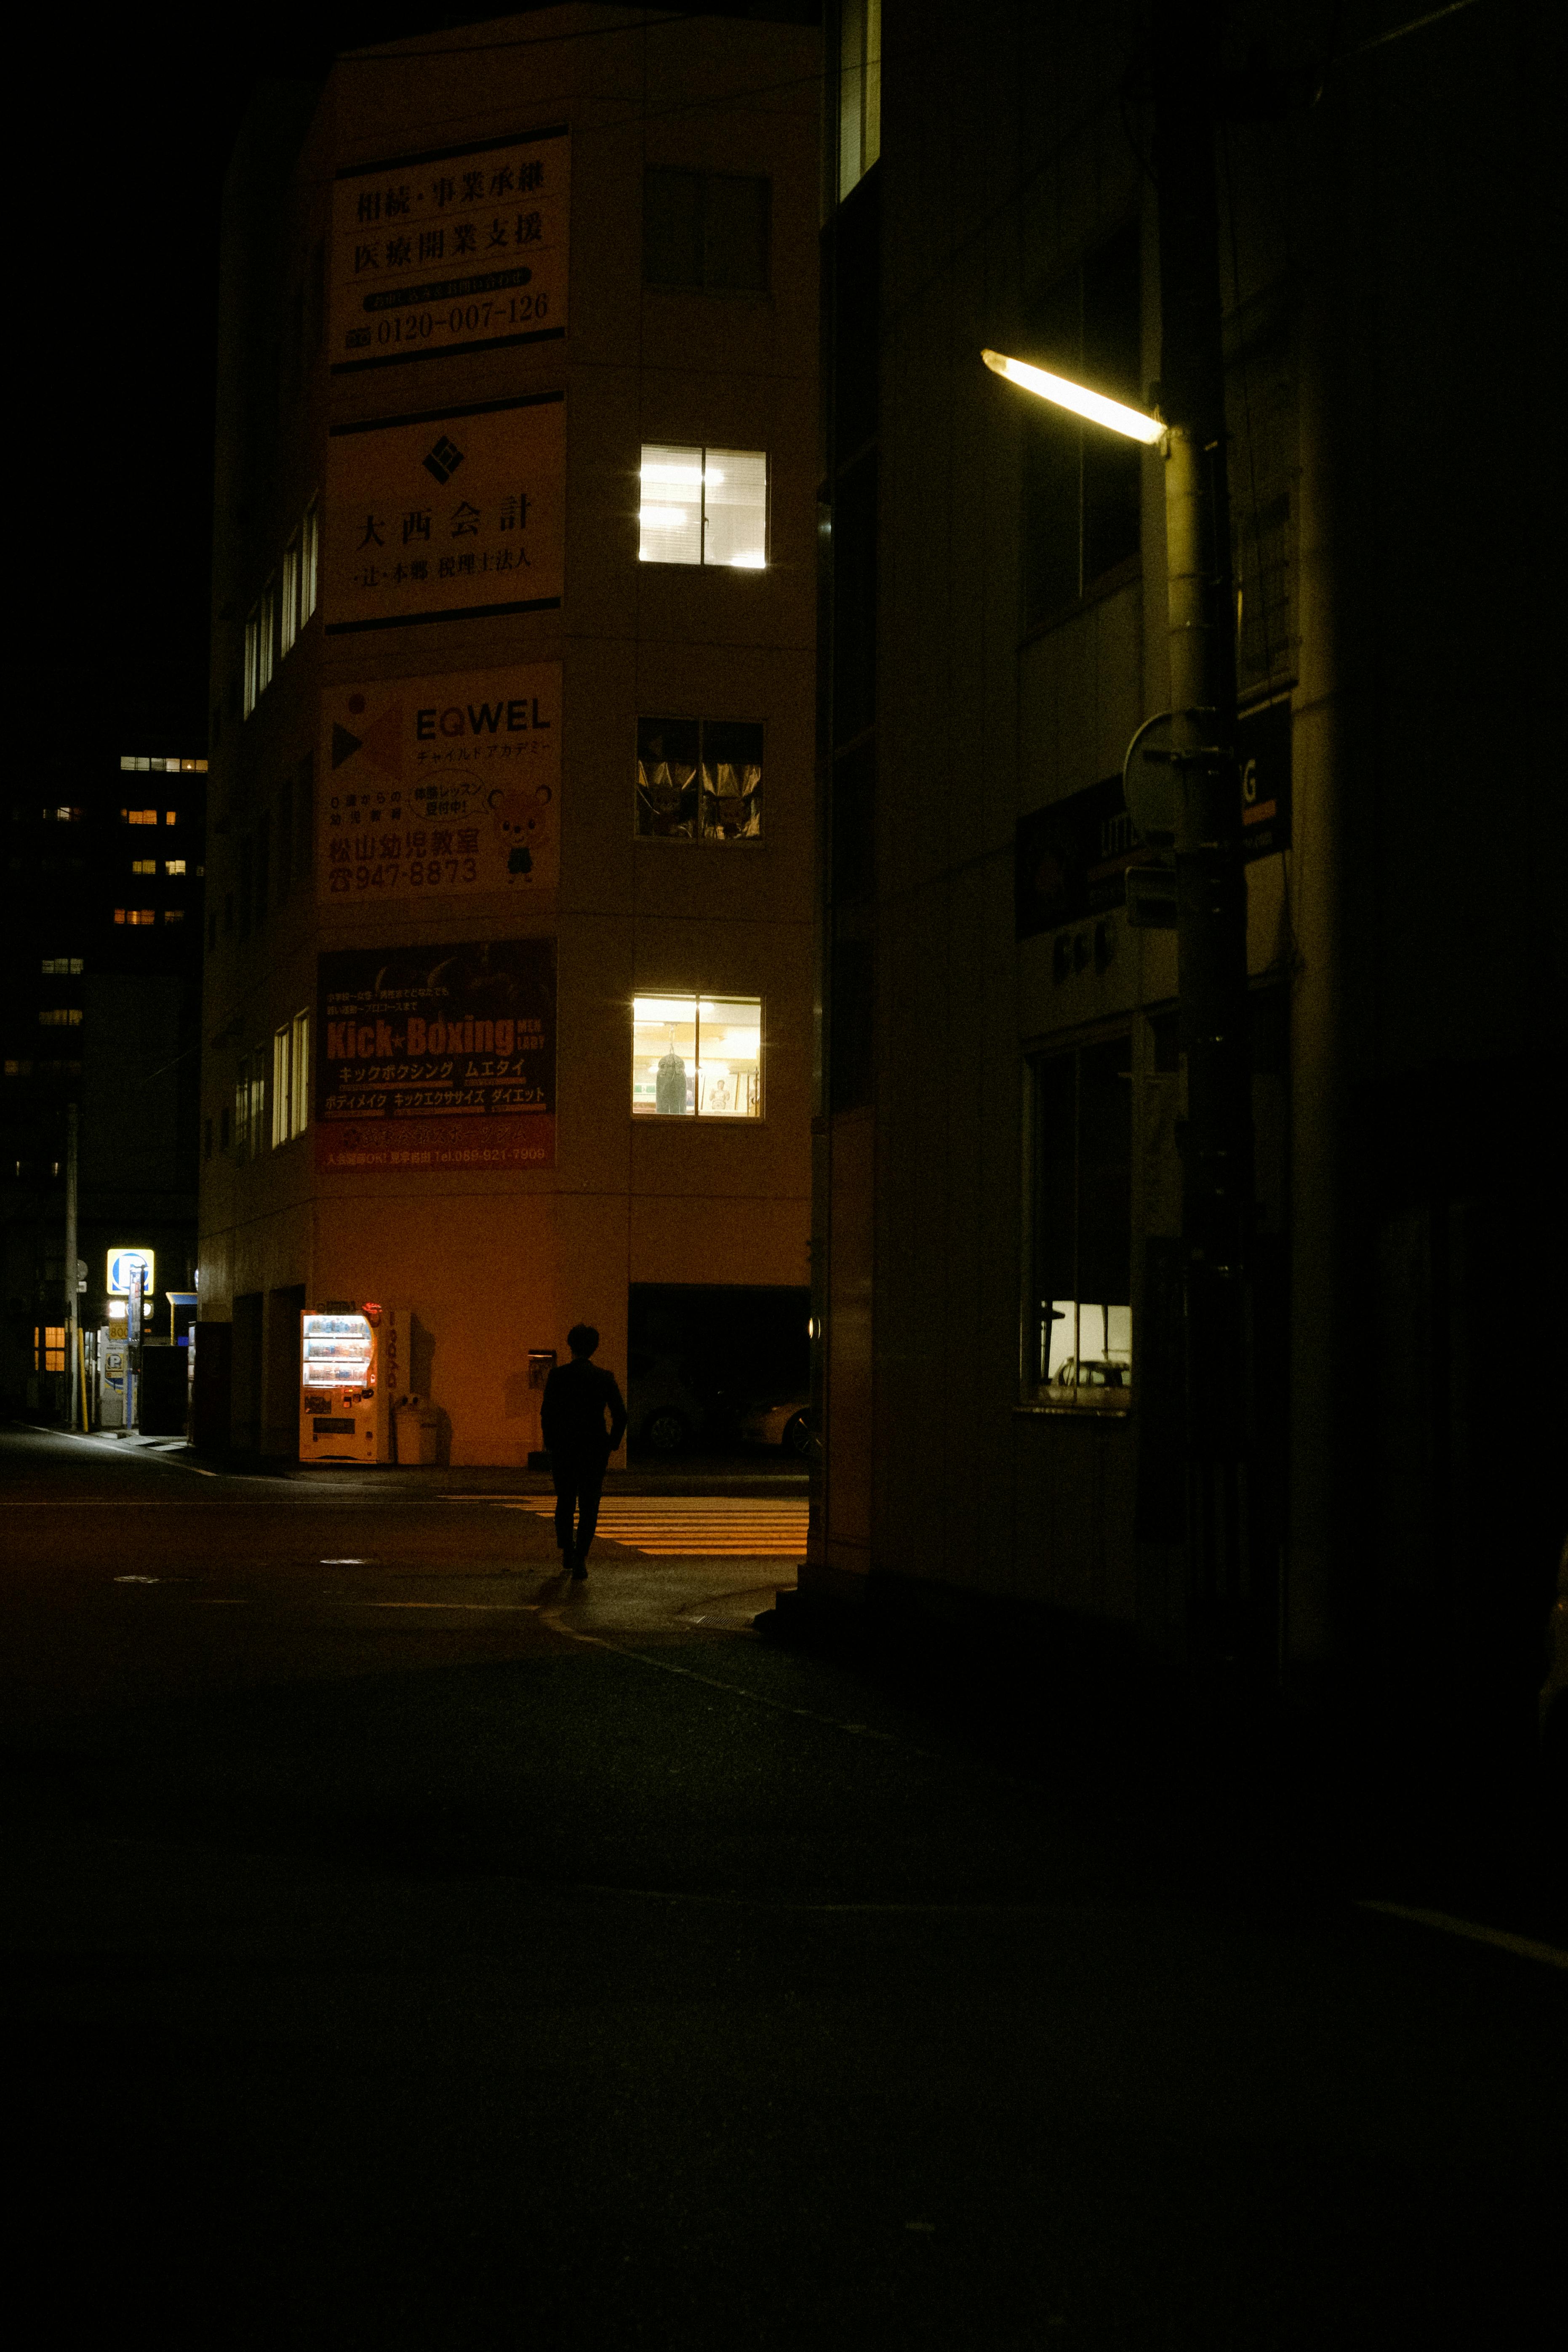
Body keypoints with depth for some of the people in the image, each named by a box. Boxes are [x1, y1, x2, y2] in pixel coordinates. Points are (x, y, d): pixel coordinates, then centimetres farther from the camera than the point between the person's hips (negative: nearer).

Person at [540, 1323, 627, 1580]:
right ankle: (581, 1558, -8)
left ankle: (567, 1553, 27)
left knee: (565, 1502, 19)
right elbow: (620, 1416, -3)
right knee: (589, 1505, 4)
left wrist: (551, 1444, 4)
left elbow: (547, 1413, -7)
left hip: (563, 1447, 0)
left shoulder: (558, 1375, -5)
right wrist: (611, 1445, 8)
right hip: (595, 1449, 0)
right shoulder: (605, 1378, -2)